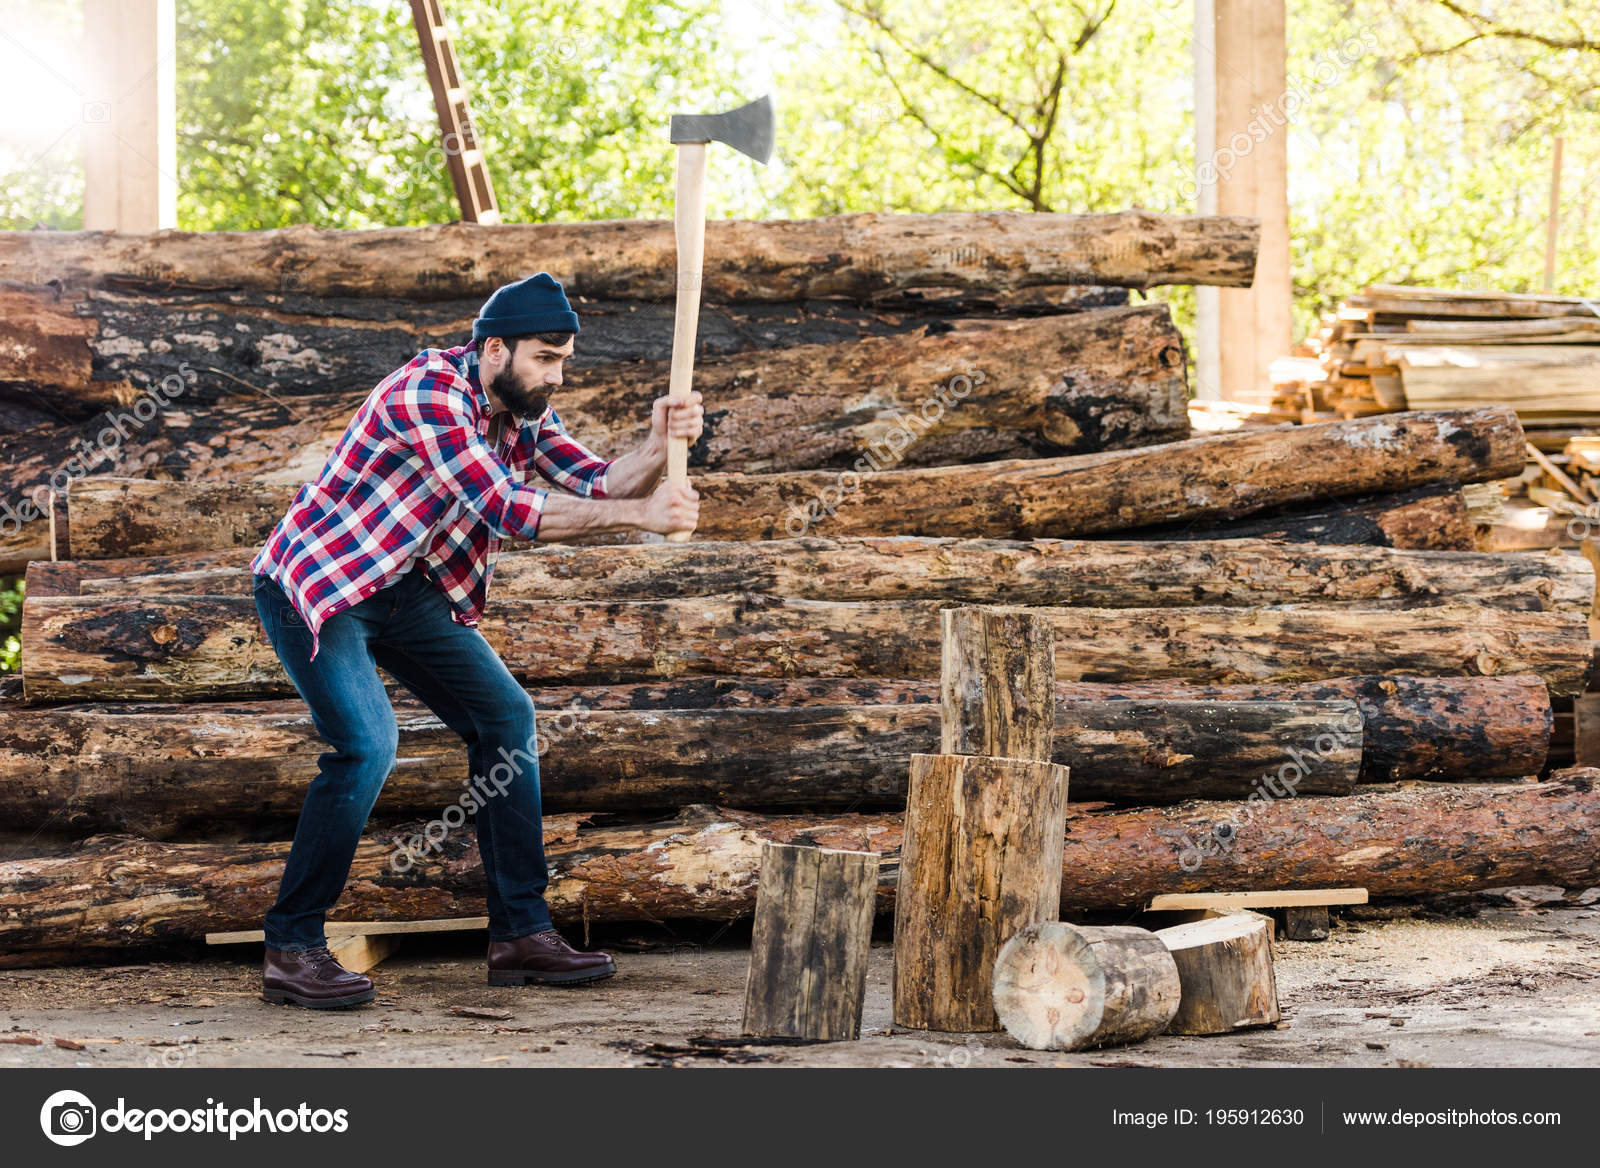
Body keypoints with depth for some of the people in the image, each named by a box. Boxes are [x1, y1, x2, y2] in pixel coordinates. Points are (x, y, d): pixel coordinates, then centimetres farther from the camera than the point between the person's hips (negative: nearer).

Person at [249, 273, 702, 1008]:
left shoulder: (521, 411, 2)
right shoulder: (429, 393, -26)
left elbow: (599, 482, -7)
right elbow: (509, 510, -31)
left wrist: (658, 449, -27)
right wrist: (637, 515, -31)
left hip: (405, 589, 9)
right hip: (314, 582, -9)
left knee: (505, 717, 5)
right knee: (367, 742, -24)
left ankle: (521, 931, 11)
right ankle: (290, 949, -14)